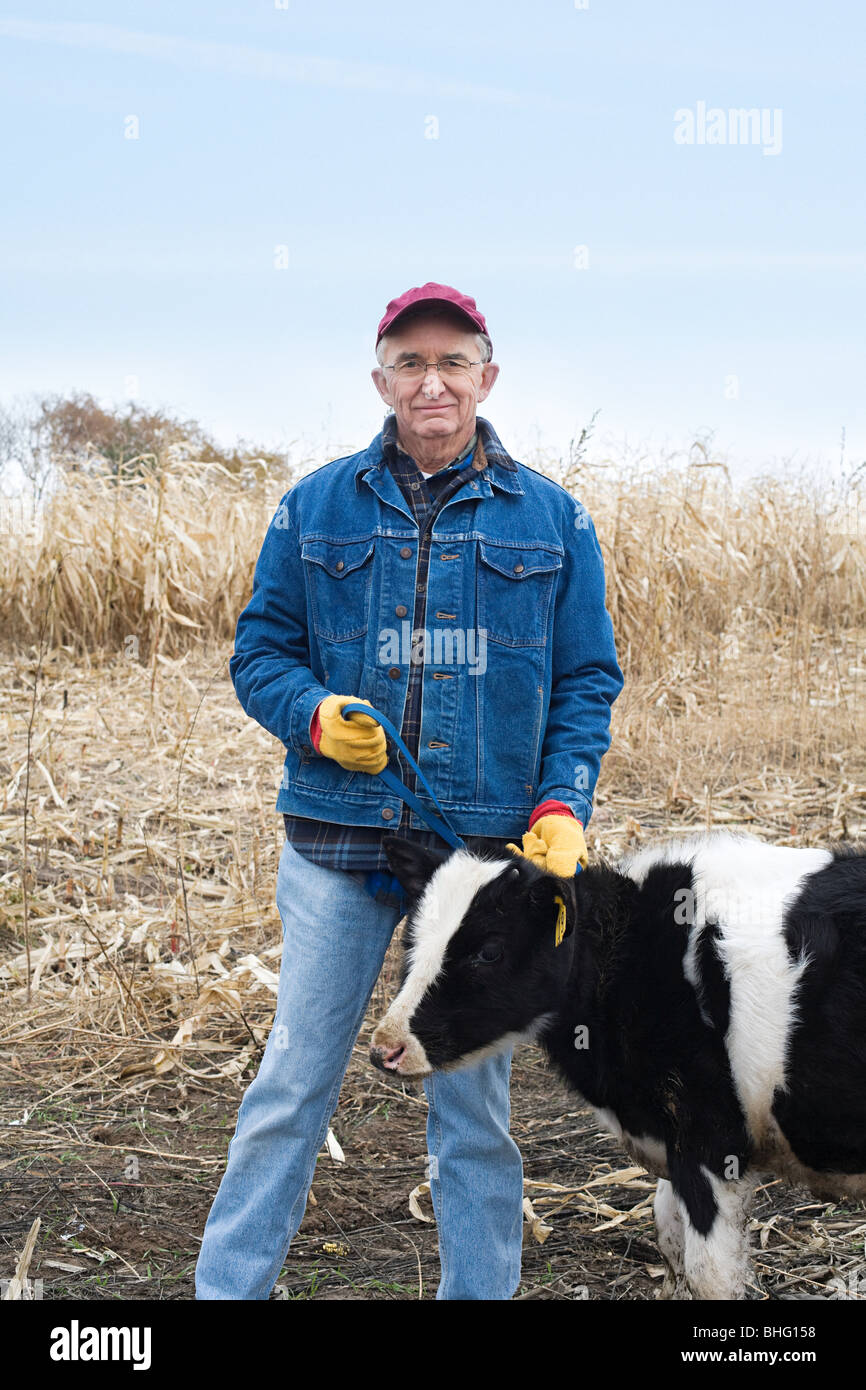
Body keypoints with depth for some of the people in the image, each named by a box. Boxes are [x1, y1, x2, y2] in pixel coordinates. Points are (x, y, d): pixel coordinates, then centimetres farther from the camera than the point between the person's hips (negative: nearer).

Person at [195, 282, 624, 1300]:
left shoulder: (551, 520, 6)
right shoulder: (315, 508, 6)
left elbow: (587, 680, 7)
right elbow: (260, 650, 9)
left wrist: (561, 805, -7)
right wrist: (314, 715, -12)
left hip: (489, 852, 0)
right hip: (338, 843, 0)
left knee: (473, 1102, 11)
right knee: (292, 1083, 6)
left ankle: (481, 1291, 27)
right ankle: (227, 1286, 20)